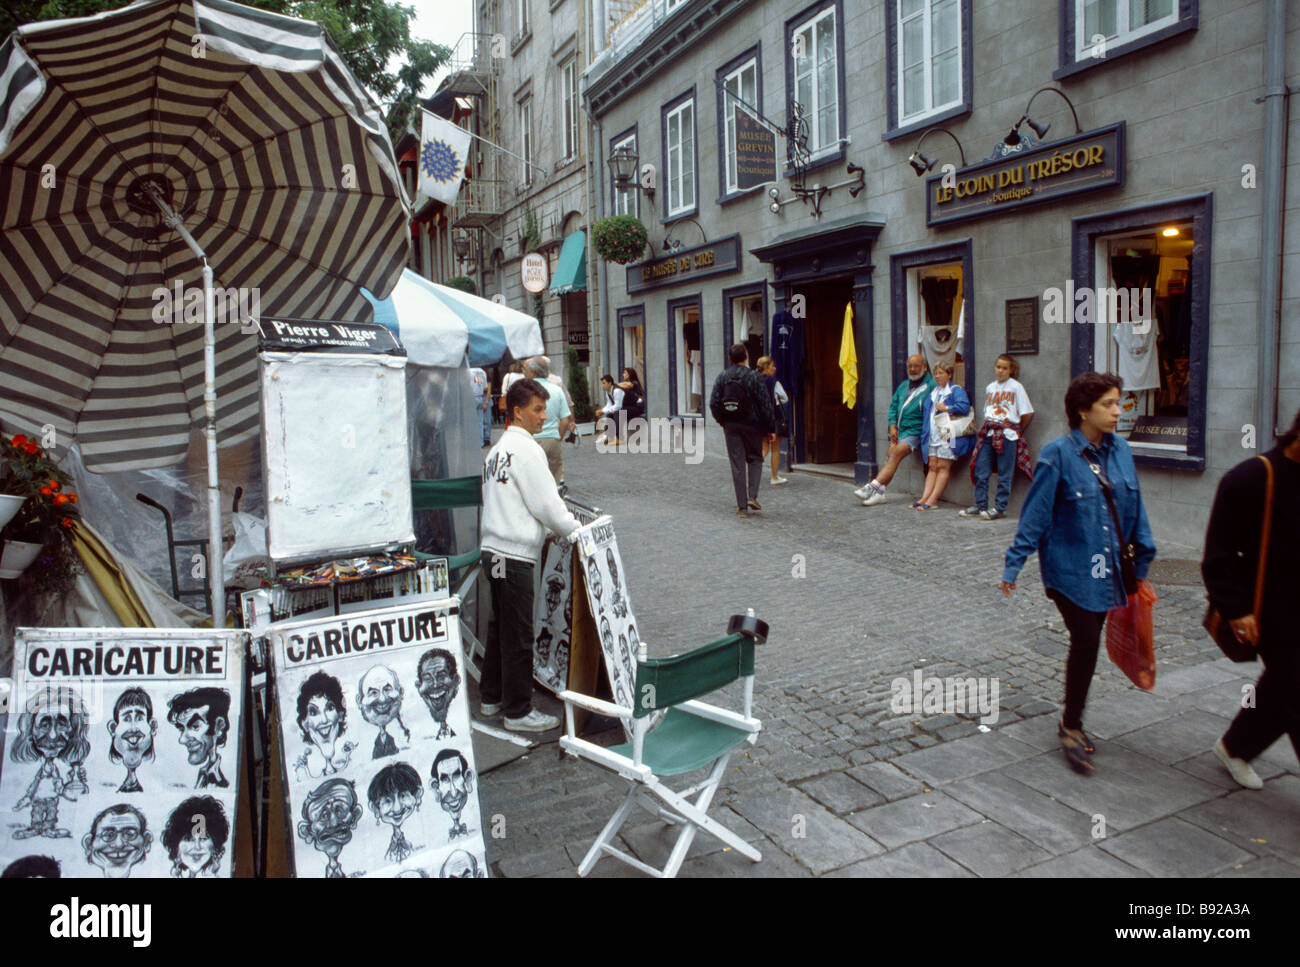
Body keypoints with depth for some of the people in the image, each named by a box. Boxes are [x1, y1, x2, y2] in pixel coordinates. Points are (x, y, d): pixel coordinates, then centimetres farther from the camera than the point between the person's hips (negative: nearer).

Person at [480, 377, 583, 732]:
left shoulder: (497, 448, 15)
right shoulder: (526, 449, -14)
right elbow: (546, 505, -15)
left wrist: (565, 526, 18)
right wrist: (577, 530, -1)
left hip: (493, 549, 10)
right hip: (515, 555, -10)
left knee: (500, 627, 20)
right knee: (518, 635, 0)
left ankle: (490, 697, 32)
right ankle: (518, 711, 10)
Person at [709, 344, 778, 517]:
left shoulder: (722, 377, 2)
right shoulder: (754, 377, -8)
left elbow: (713, 403, 0)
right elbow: (766, 405, -9)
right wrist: (771, 428, -1)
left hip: (730, 426, 2)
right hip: (752, 425, -2)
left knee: (737, 465, 5)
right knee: (755, 459, 16)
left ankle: (742, 506, 4)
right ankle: (752, 496, 0)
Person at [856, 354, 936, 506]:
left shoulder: (931, 385, -3)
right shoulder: (903, 386, 18)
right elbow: (893, 406, 20)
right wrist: (892, 425, 5)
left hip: (915, 431, -6)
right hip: (899, 430, 6)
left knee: (896, 453, -22)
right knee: (890, 456, -9)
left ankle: (873, 486, -27)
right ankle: (879, 493, -15)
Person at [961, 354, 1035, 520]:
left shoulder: (1016, 387, -2)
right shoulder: (990, 387, 14)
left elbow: (1028, 413, -2)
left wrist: (1017, 431, 5)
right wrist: (989, 427, 14)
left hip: (1008, 434, -5)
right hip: (988, 432, 5)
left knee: (1004, 474, -1)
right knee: (980, 472, 3)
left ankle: (1000, 508, 5)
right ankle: (980, 505, 13)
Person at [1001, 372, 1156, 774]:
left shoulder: (1120, 449, 5)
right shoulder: (1058, 454, -12)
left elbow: (1135, 507, 14)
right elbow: (1035, 514, -10)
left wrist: (1142, 558, 17)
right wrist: (1014, 564, -11)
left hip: (1108, 570, 6)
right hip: (1069, 569, -5)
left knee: (1087, 644, 11)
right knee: (1086, 643, -9)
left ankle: (1072, 722, 28)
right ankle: (1071, 727, 9)